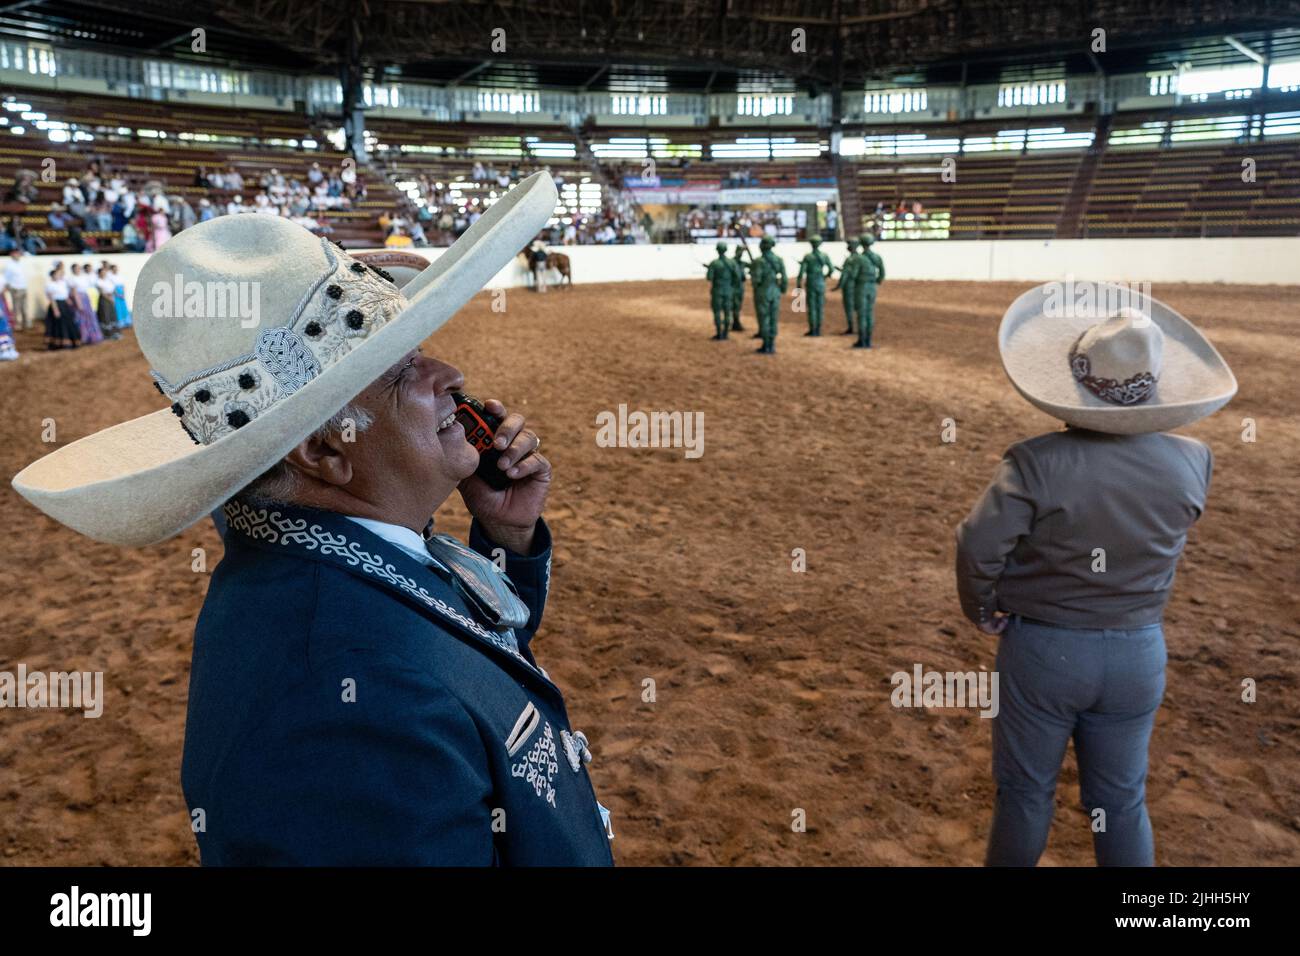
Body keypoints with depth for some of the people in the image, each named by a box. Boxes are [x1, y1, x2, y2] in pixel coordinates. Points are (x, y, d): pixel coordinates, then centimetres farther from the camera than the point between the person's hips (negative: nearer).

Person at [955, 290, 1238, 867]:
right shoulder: (1192, 463, -9)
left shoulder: (1037, 462, -23)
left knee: (1025, 792, 16)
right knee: (1122, 801, 20)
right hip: (1139, 652, 4)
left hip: (1042, 647, -3)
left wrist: (982, 612, -6)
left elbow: (978, 546, -24)